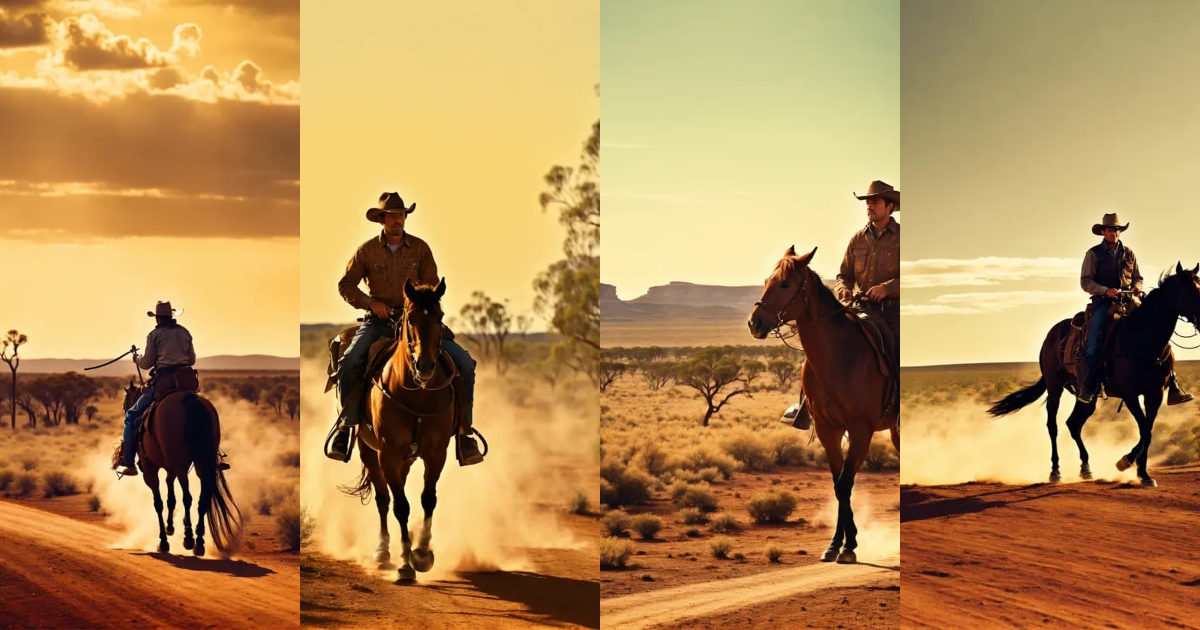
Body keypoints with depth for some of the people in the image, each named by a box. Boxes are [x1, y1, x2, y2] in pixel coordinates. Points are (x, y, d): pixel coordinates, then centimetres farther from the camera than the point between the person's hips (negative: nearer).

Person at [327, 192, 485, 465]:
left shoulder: (420, 248, 2)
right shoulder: (367, 250, 0)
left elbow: (432, 286, 6)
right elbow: (345, 285, 7)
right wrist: (370, 302, -9)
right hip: (379, 320, -1)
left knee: (464, 361, -17)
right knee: (350, 362, -30)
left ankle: (463, 430, -8)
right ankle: (346, 425, -11)